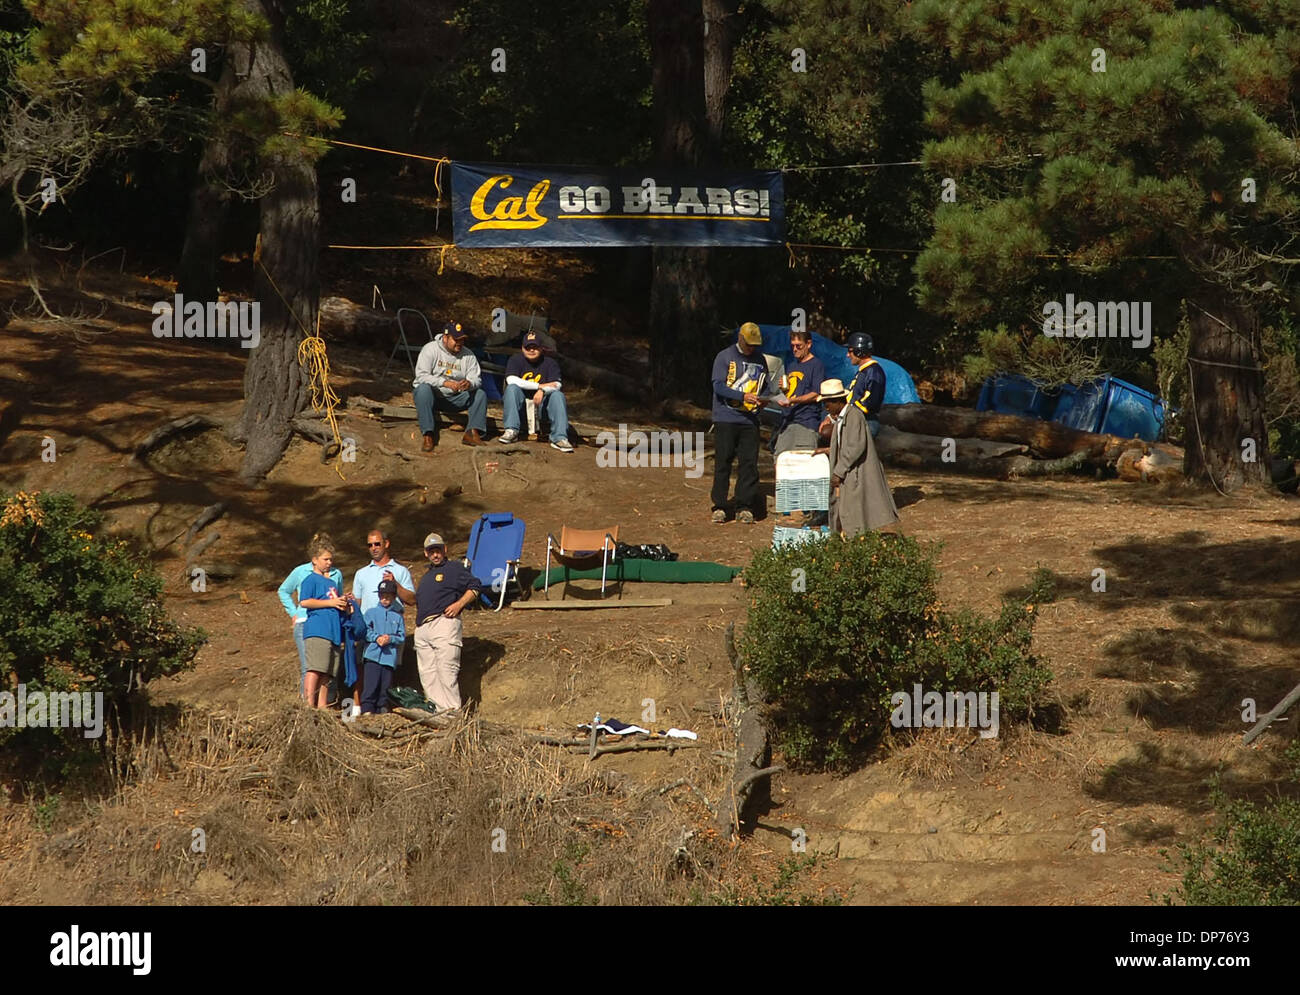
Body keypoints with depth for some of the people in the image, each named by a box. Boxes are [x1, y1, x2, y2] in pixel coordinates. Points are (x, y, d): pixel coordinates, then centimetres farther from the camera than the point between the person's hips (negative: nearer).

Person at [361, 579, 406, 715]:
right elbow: (365, 631, 1)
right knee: (371, 685, -10)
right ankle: (367, 709, -10)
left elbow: (402, 637, 8)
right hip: (372, 656, -2)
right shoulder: (371, 612, 9)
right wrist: (376, 638, -15)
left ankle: (382, 708, 10)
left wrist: (390, 638, -11)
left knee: (385, 686, 3)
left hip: (389, 657, 2)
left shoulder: (398, 616, 12)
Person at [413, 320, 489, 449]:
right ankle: (428, 437, -40)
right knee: (424, 389, -37)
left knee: (480, 394, -13)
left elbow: (477, 379, -2)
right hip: (432, 395, -4)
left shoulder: (468, 355, 4)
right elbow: (421, 376, -20)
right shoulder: (430, 349, -9)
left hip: (455, 398, 4)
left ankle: (472, 433, -22)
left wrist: (469, 384, -29)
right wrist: (445, 383, -33)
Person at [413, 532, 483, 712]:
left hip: (444, 622, -8)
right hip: (422, 628, 8)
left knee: (446, 671, -15)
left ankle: (452, 712, -16)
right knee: (427, 675, 2)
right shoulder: (426, 577, 29)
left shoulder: (454, 568, 5)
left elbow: (475, 587, -3)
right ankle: (437, 710, 2)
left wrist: (459, 604, -12)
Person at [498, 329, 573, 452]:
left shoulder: (550, 362, 6)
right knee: (512, 388, -28)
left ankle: (559, 438, -36)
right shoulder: (516, 360, 2)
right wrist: (540, 385, -17)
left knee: (558, 395, -26)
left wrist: (542, 391, -31)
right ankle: (511, 430, -35)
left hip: (541, 403, 1)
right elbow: (511, 380, -17)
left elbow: (556, 385, -8)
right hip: (519, 404, -1)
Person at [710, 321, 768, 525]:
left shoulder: (759, 359, 13)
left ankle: (745, 508, 3)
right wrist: (743, 397, -21)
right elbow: (718, 386, -9)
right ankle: (719, 507, 3)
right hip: (726, 418, -3)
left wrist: (762, 399, -1)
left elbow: (765, 384, 22)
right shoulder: (724, 357, 0)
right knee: (723, 463, -2)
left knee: (749, 464, -1)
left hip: (749, 420, 3)